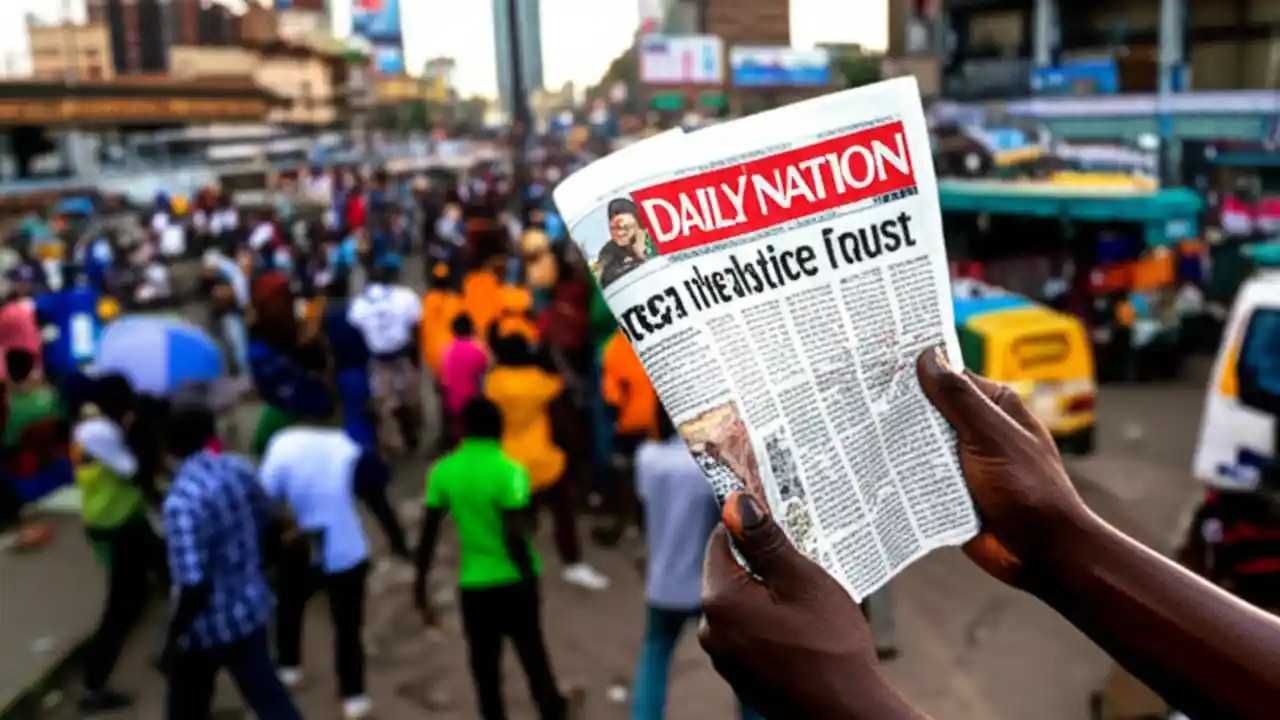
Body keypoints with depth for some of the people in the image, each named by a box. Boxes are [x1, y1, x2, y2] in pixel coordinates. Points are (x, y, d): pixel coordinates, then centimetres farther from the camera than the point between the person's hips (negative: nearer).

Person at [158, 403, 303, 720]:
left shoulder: (182, 500, -27)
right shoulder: (239, 468, -7)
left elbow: (194, 586, -27)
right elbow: (271, 526, 9)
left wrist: (171, 639, -13)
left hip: (208, 623, -5)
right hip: (250, 606, 6)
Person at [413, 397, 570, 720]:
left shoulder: (443, 470, -4)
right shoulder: (509, 470, -16)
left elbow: (428, 534, -1)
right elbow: (515, 536, -20)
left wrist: (420, 586, 7)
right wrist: (530, 576, -7)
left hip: (473, 584, 2)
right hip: (514, 581, -2)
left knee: (485, 667, 13)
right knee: (533, 655, 20)